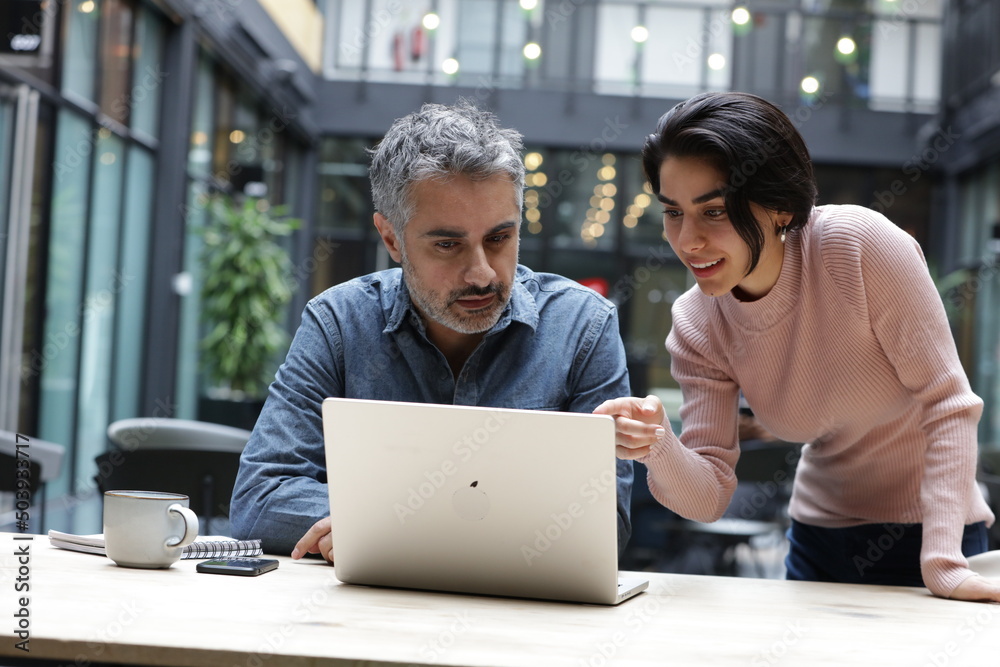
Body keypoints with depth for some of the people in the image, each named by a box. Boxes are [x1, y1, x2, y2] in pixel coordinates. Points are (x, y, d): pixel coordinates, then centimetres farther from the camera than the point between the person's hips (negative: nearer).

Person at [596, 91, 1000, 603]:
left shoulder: (857, 244, -23)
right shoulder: (696, 325, -10)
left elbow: (946, 402, -20)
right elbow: (708, 497, -11)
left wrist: (944, 564, -26)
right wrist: (659, 449, -33)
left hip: (927, 530, -4)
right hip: (818, 540, 4)